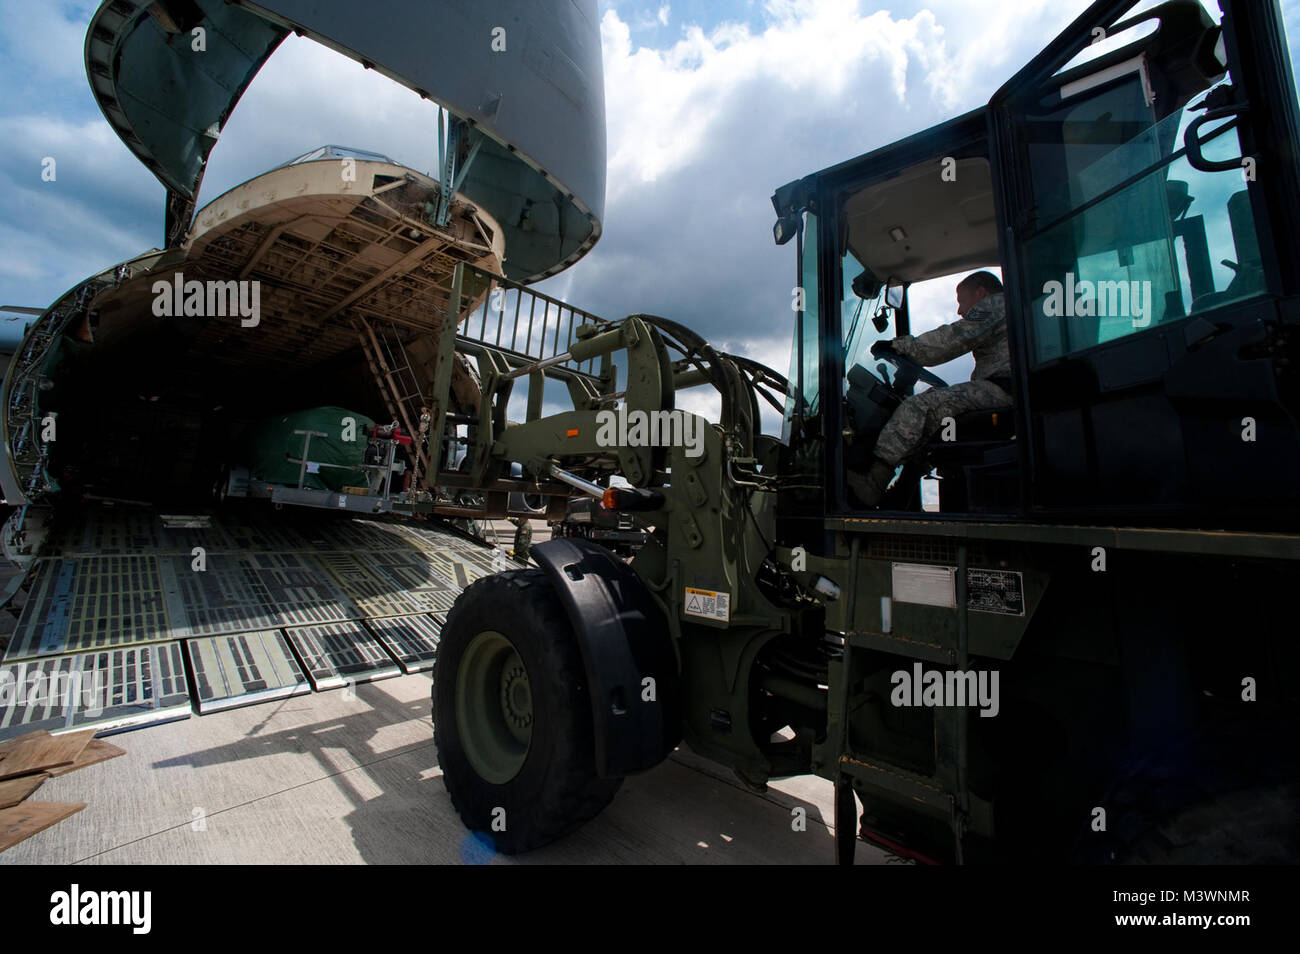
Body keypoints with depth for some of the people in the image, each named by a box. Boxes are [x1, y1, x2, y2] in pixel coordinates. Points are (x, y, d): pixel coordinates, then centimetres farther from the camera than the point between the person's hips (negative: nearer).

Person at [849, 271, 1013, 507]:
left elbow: (952, 338, -10)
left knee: (920, 407, -22)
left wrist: (899, 346, -5)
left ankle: (874, 482, -35)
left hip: (1000, 388, -10)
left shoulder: (994, 304, 4)